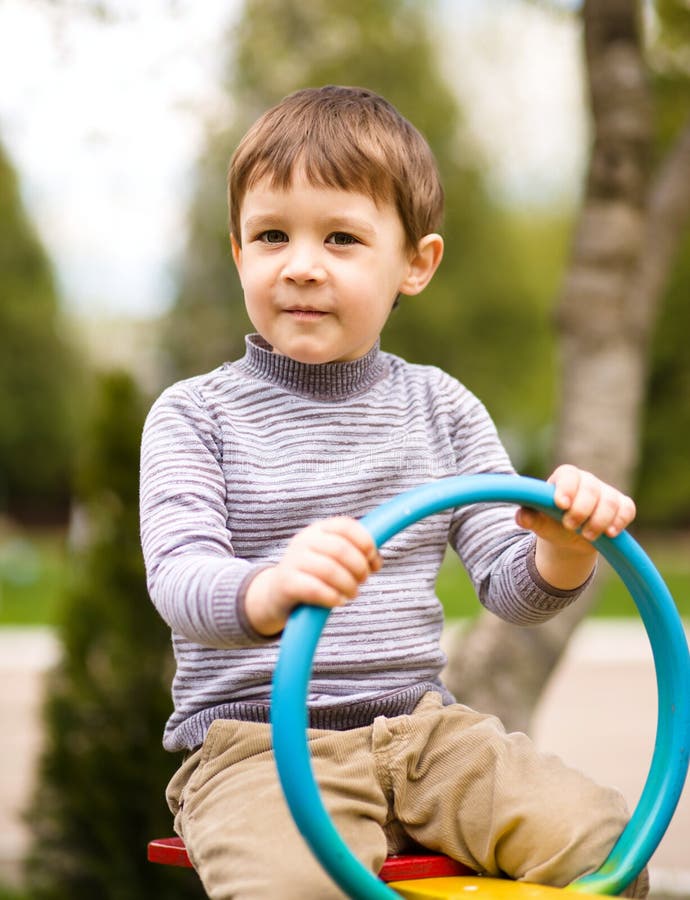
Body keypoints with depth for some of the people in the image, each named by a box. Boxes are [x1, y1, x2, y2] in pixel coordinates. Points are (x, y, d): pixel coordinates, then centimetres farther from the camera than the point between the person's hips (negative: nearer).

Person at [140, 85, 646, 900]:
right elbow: (178, 580, -16)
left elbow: (509, 586, 5)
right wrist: (270, 592, -40)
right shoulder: (195, 416, -1)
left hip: (419, 728, 4)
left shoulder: (440, 410, 9)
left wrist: (565, 550, -19)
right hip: (257, 744, -3)